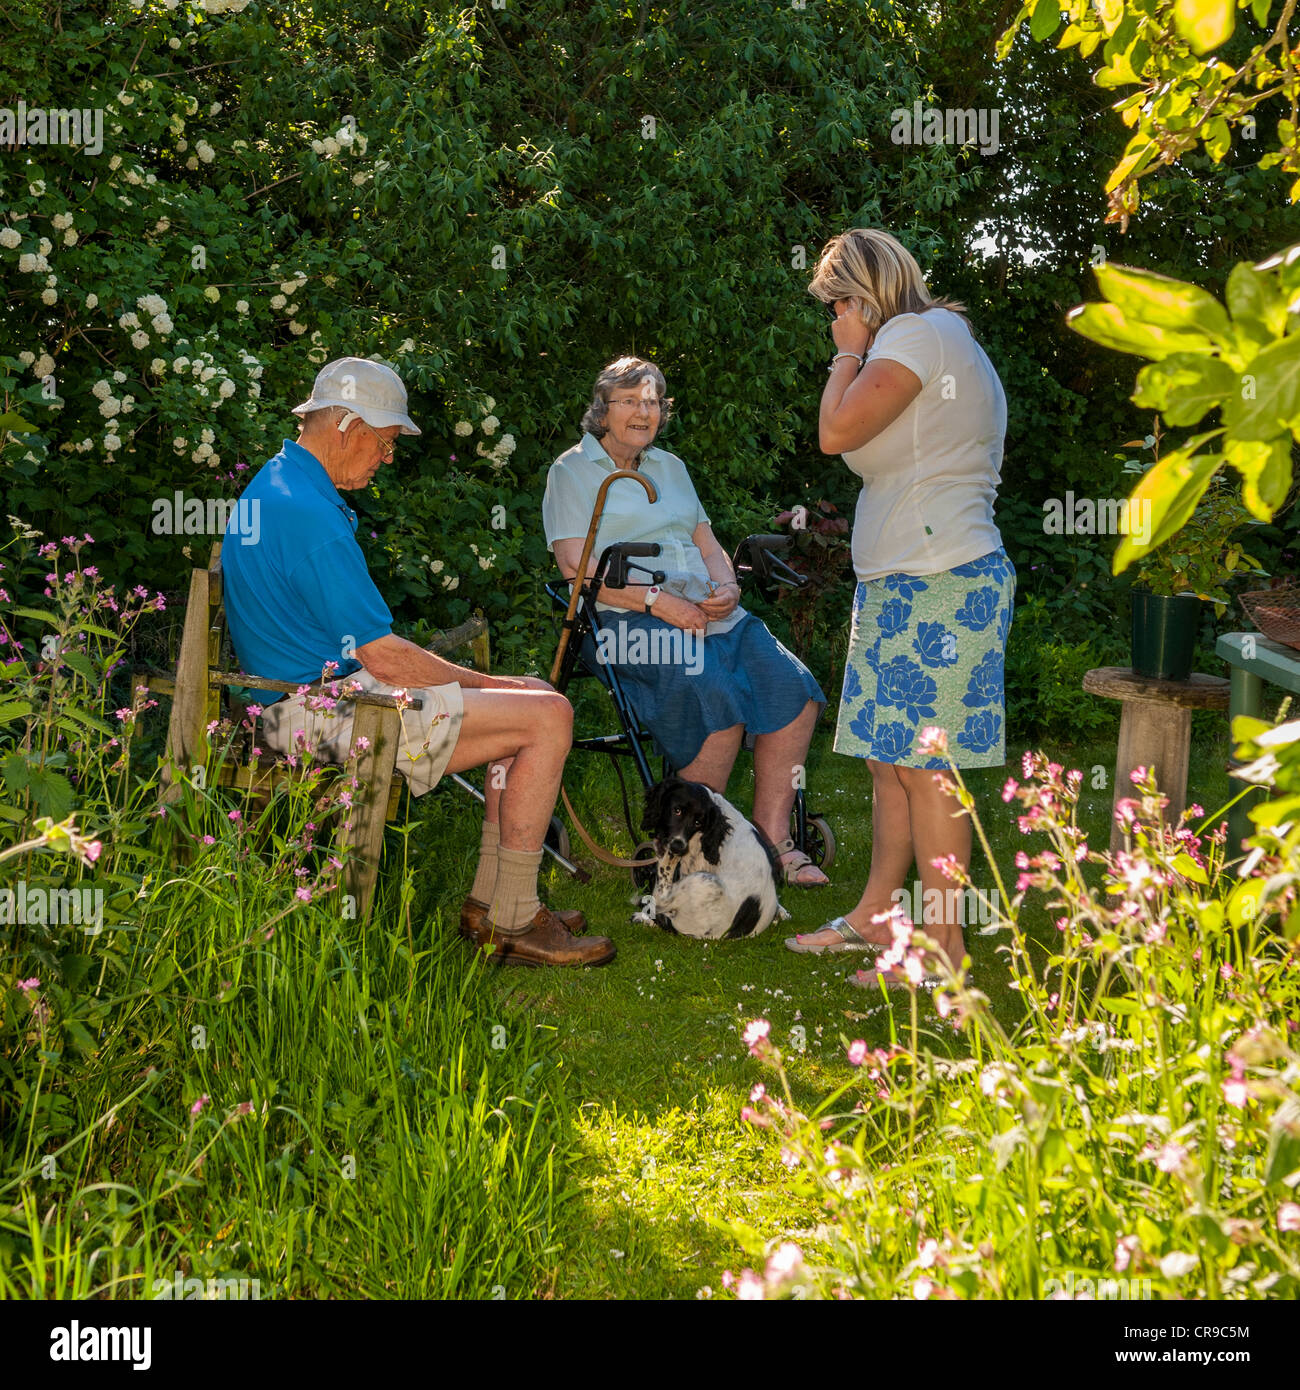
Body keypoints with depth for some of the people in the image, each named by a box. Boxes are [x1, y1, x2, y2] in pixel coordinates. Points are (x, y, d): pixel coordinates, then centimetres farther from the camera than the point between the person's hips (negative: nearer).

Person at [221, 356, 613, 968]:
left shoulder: (275, 484, 14)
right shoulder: (310, 516, -21)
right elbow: (384, 656, -21)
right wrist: (485, 684, -6)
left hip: (321, 686, 11)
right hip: (323, 714, -11)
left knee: (534, 695, 13)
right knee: (549, 716, -13)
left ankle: (491, 902, 12)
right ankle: (509, 924, -5)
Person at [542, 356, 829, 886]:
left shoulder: (670, 467, 26)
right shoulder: (572, 471, 5)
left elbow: (707, 543, 23)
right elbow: (577, 569, -6)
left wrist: (727, 588, 0)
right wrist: (656, 601, -16)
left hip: (707, 611, 6)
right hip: (631, 622, -6)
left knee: (794, 688, -20)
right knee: (717, 695, -33)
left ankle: (771, 837, -15)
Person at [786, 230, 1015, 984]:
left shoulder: (917, 333, -9)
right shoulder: (945, 340, 22)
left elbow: (837, 430, -16)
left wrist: (851, 353, -5)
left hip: (939, 584, -11)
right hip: (904, 586, 11)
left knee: (926, 766, -8)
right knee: (890, 759, 14)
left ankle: (942, 948, -2)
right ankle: (876, 914, 24)